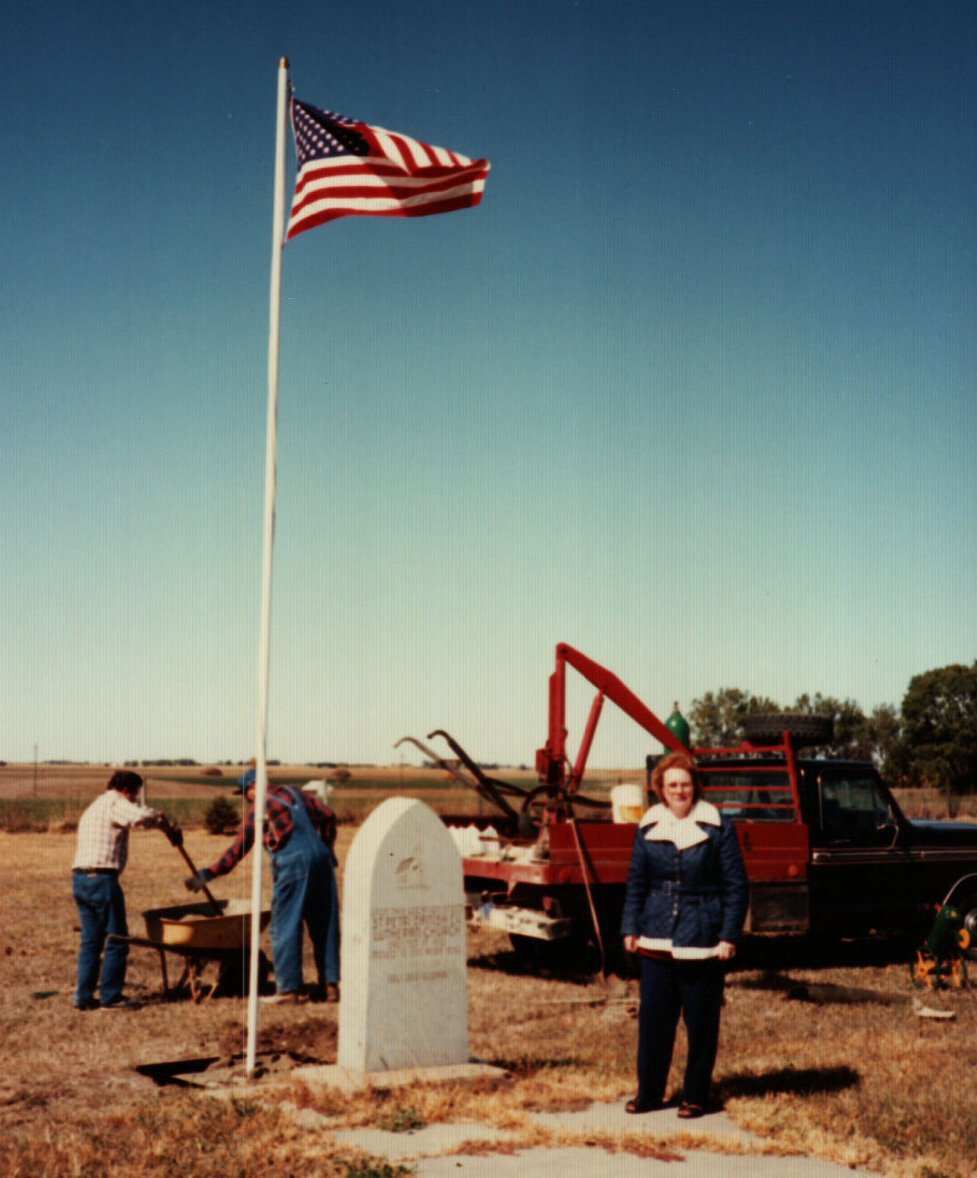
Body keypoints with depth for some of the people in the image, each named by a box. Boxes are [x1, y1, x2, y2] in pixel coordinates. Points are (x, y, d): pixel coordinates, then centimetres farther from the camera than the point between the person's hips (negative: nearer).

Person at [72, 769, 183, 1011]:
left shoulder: (92, 809, 25)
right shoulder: (115, 803, -7)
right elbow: (142, 815, -27)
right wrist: (169, 828, -12)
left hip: (80, 877, 9)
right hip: (102, 879, -9)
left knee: (90, 940, 13)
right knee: (116, 940, 0)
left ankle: (83, 997, 13)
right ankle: (110, 997, 4)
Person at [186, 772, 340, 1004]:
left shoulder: (256, 809, 6)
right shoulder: (295, 794, 19)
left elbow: (238, 849, 6)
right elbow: (327, 815, 11)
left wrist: (208, 874, 11)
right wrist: (328, 848, 22)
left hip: (291, 862, -5)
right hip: (321, 858, 5)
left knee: (285, 926, 4)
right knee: (325, 925, 11)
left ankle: (289, 988, 4)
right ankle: (331, 984, 12)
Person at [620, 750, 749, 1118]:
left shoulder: (717, 827, -5)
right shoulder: (648, 827, 5)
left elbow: (737, 886, -3)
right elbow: (636, 882, 13)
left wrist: (729, 935, -8)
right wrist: (631, 928, 7)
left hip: (703, 942, -3)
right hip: (656, 942, 3)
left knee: (701, 1022, 6)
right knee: (652, 1018, 7)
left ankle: (696, 1096, 19)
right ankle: (649, 1093, 20)